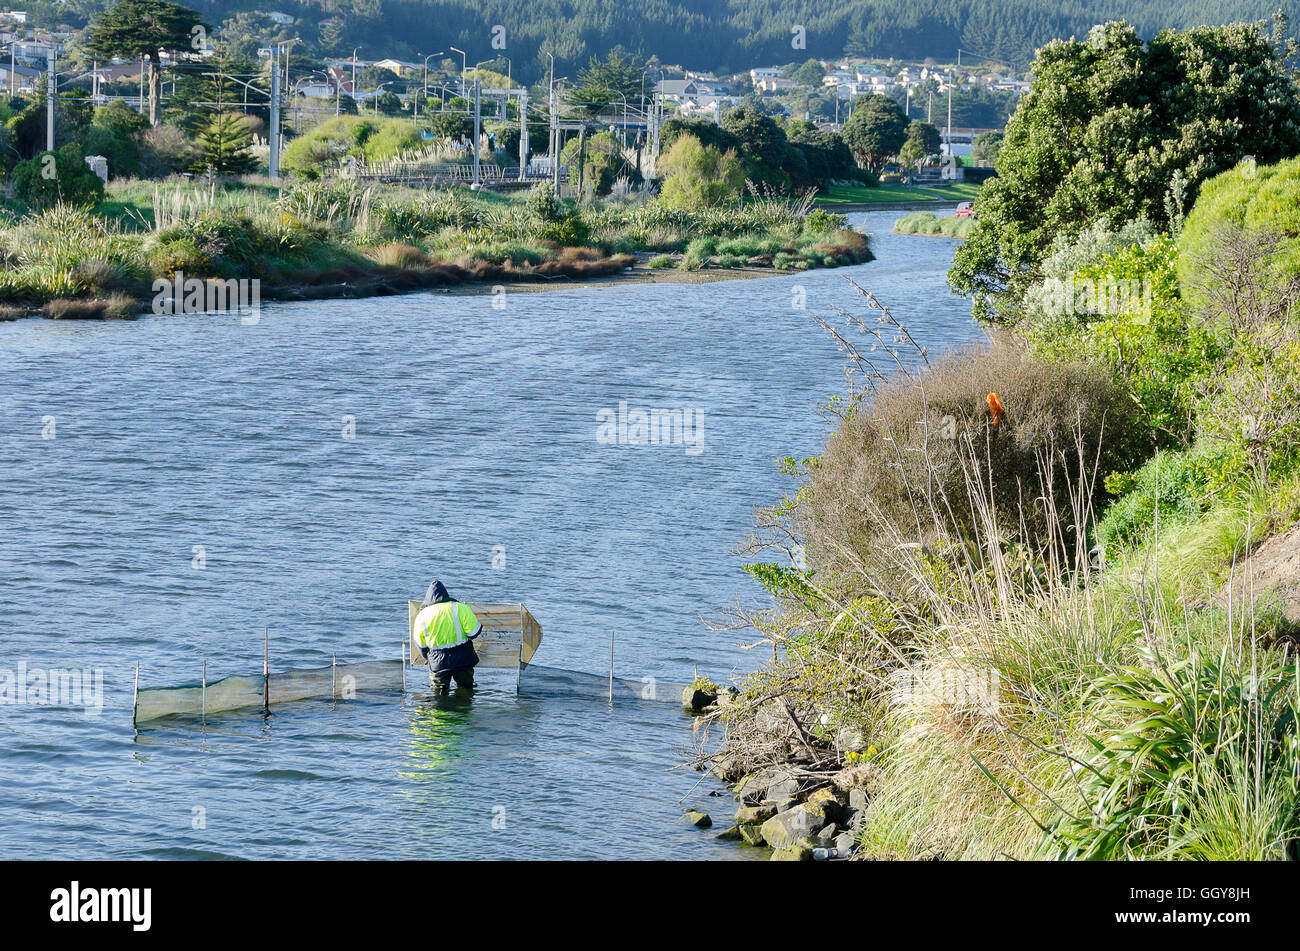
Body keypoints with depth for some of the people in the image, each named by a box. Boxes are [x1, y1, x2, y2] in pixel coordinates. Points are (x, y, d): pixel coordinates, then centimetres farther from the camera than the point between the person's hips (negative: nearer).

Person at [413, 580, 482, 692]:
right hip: (462, 659, -1)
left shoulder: (422, 616, -3)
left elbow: (421, 644, 7)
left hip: (438, 662, 1)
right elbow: (473, 632, -14)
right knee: (465, 690, 16)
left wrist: (426, 658, 26)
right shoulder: (459, 608, -11)